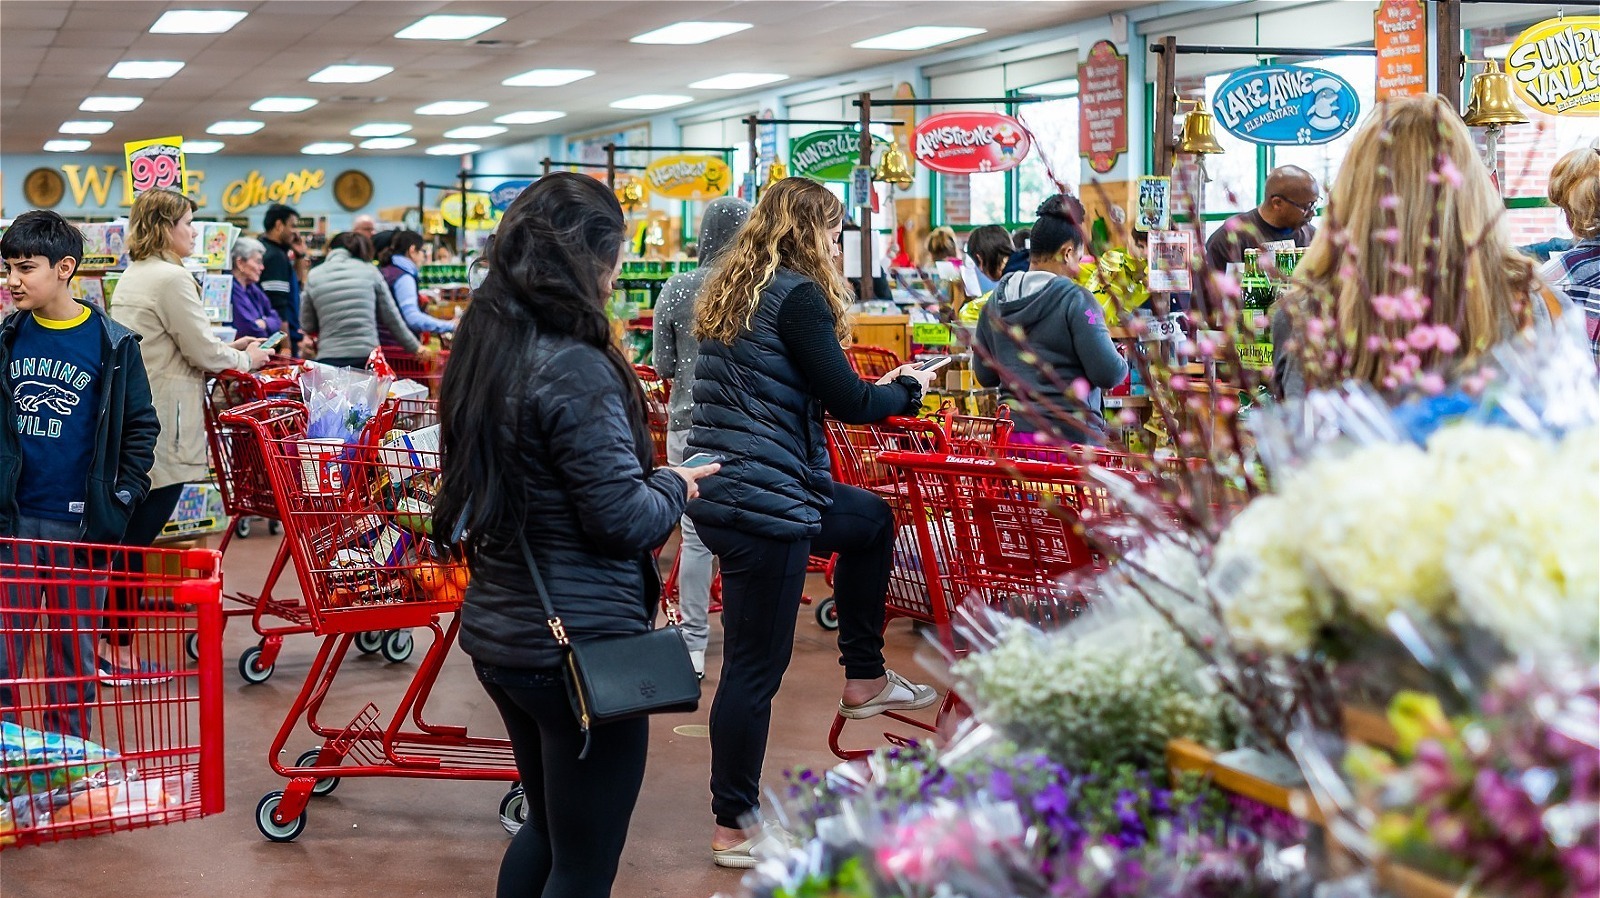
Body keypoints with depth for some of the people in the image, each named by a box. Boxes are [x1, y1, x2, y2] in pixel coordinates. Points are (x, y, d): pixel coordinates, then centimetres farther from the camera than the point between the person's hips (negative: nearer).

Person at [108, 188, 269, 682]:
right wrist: (245, 359, 5)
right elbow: (203, 352, -13)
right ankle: (120, 657, 1)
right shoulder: (171, 279, -14)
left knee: (130, 539, 12)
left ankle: (117, 650, 17)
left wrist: (225, 349, 19)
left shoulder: (132, 277, 17)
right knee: (136, 541, -5)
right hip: (161, 433, -10)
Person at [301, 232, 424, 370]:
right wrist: (415, 347, 21)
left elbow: (308, 326, 12)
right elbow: (391, 317, 11)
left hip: (329, 359, -1)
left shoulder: (314, 276, 8)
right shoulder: (370, 272, 8)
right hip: (367, 358, 1)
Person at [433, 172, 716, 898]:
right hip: (581, 642, -9)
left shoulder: (483, 350, 6)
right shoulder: (575, 369, -22)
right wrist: (673, 486, 0)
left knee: (547, 828, 25)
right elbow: (623, 520, -20)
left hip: (498, 629, 9)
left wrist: (644, 475, 15)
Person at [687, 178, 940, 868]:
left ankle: (863, 679, 32)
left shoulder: (732, 291, 14)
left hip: (722, 489, 10)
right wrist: (909, 390, 6)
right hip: (764, 500, -10)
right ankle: (734, 828, 9)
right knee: (756, 667, -1)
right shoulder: (798, 296, -13)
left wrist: (875, 388, 18)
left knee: (872, 519, 28)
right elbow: (847, 402, -14)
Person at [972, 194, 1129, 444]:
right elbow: (1108, 374, -12)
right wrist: (1123, 362, 9)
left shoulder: (995, 302, 8)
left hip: (1012, 432, 5)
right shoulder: (1075, 300, -10)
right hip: (1071, 433, -5)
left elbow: (984, 376, 16)